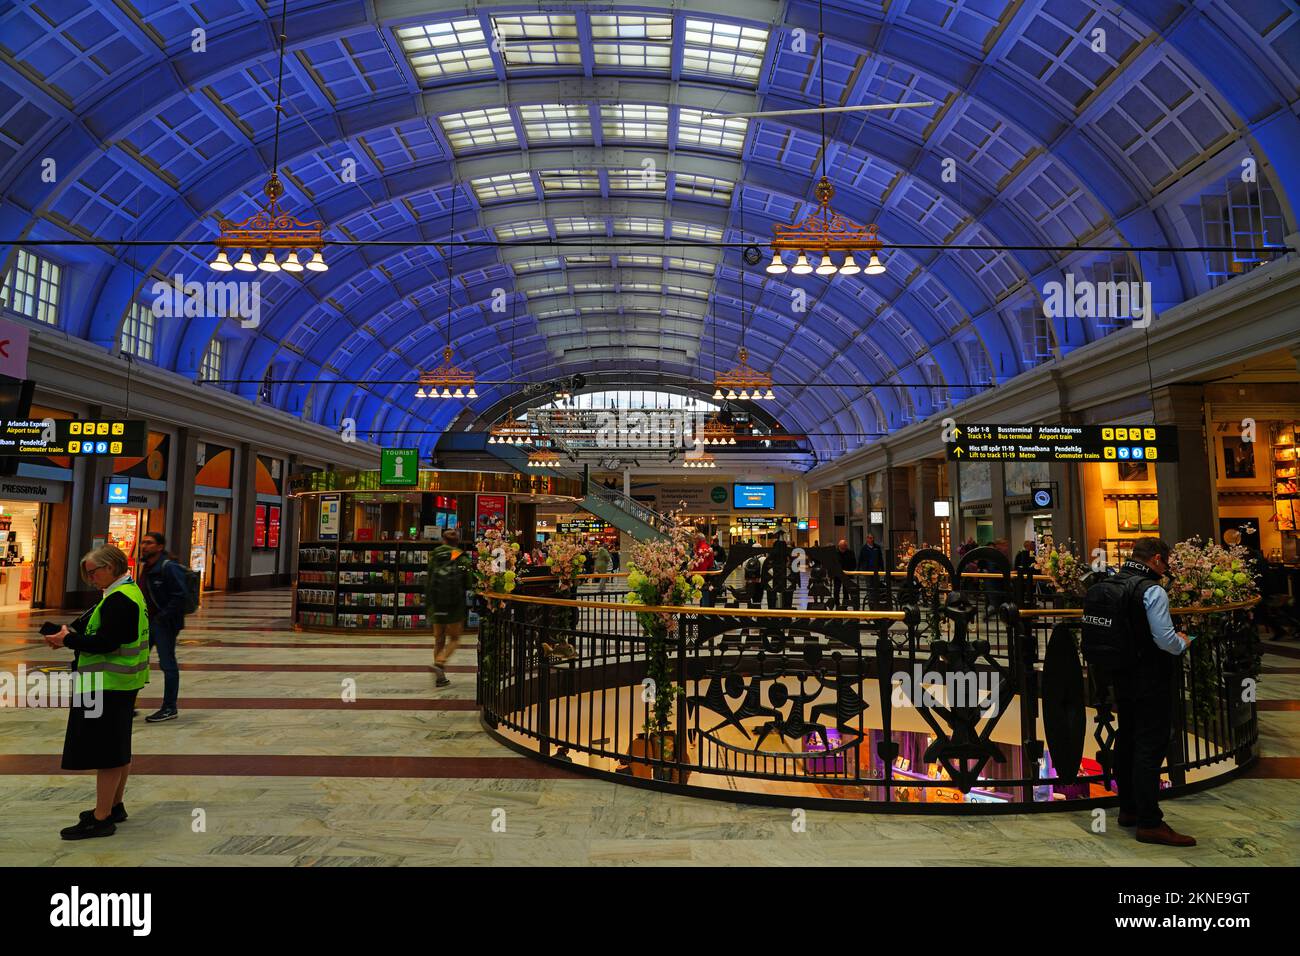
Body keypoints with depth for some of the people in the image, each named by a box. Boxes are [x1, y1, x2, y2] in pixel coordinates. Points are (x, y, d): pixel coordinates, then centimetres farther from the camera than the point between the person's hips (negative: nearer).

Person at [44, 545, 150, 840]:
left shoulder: (119, 600, -20)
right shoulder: (128, 592, 13)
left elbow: (107, 642, -24)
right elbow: (94, 621, 18)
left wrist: (68, 640, -15)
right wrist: (71, 630, 2)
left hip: (108, 686, -11)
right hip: (122, 683, 11)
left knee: (105, 751, -3)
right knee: (118, 748, 19)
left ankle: (101, 819, 5)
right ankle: (115, 805, 31)